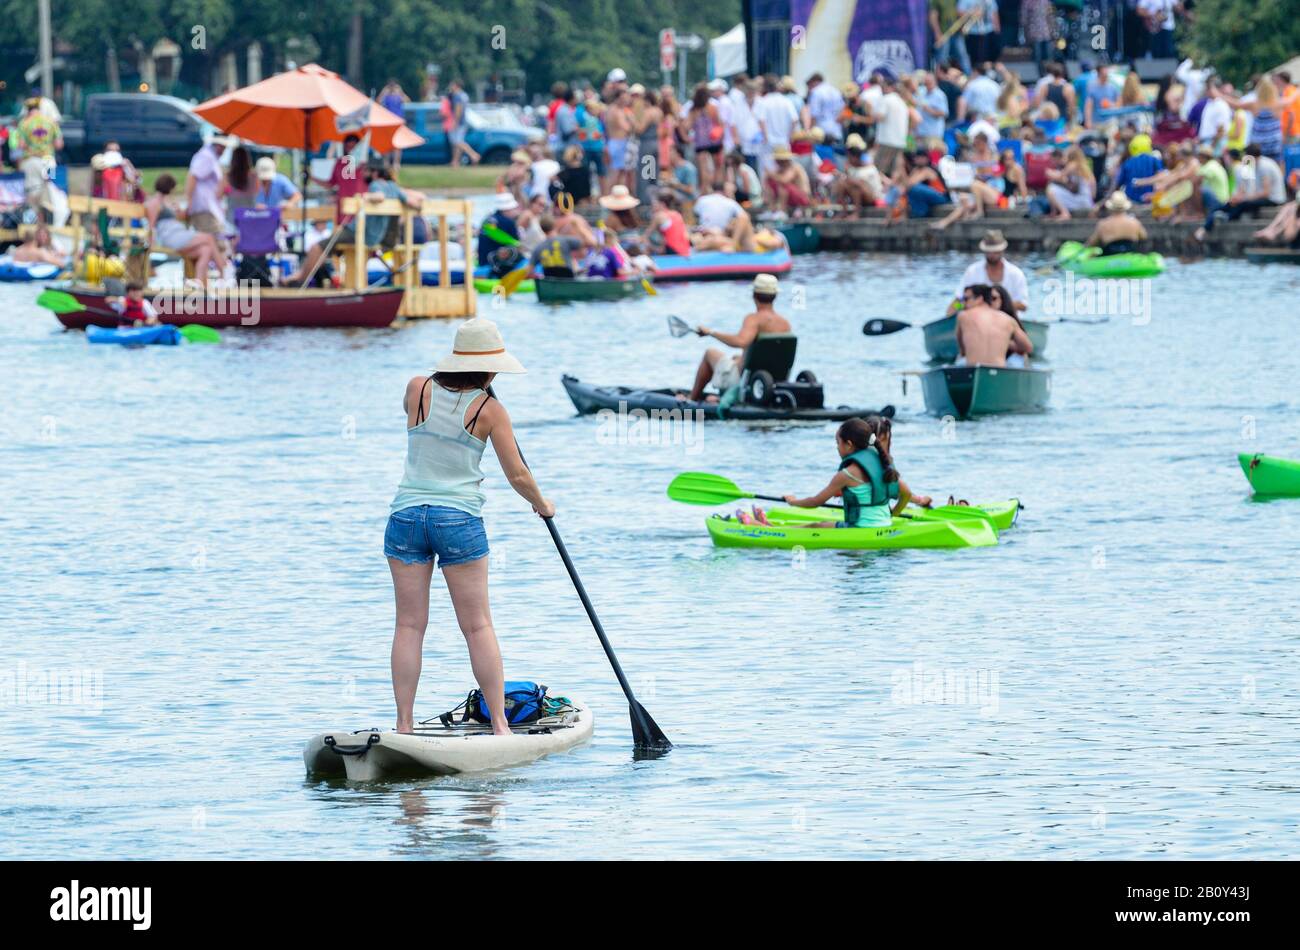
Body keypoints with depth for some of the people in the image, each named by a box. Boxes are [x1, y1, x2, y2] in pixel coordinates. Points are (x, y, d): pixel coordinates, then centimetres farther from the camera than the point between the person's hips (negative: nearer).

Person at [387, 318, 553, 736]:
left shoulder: (418, 389, 1)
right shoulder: (490, 410, -5)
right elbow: (517, 475, -1)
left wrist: (455, 377, 34)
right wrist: (542, 505, 18)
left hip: (407, 514, 2)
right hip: (460, 521, -2)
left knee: (409, 624, 4)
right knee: (478, 626, 4)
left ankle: (404, 725, 2)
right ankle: (499, 724, 5)